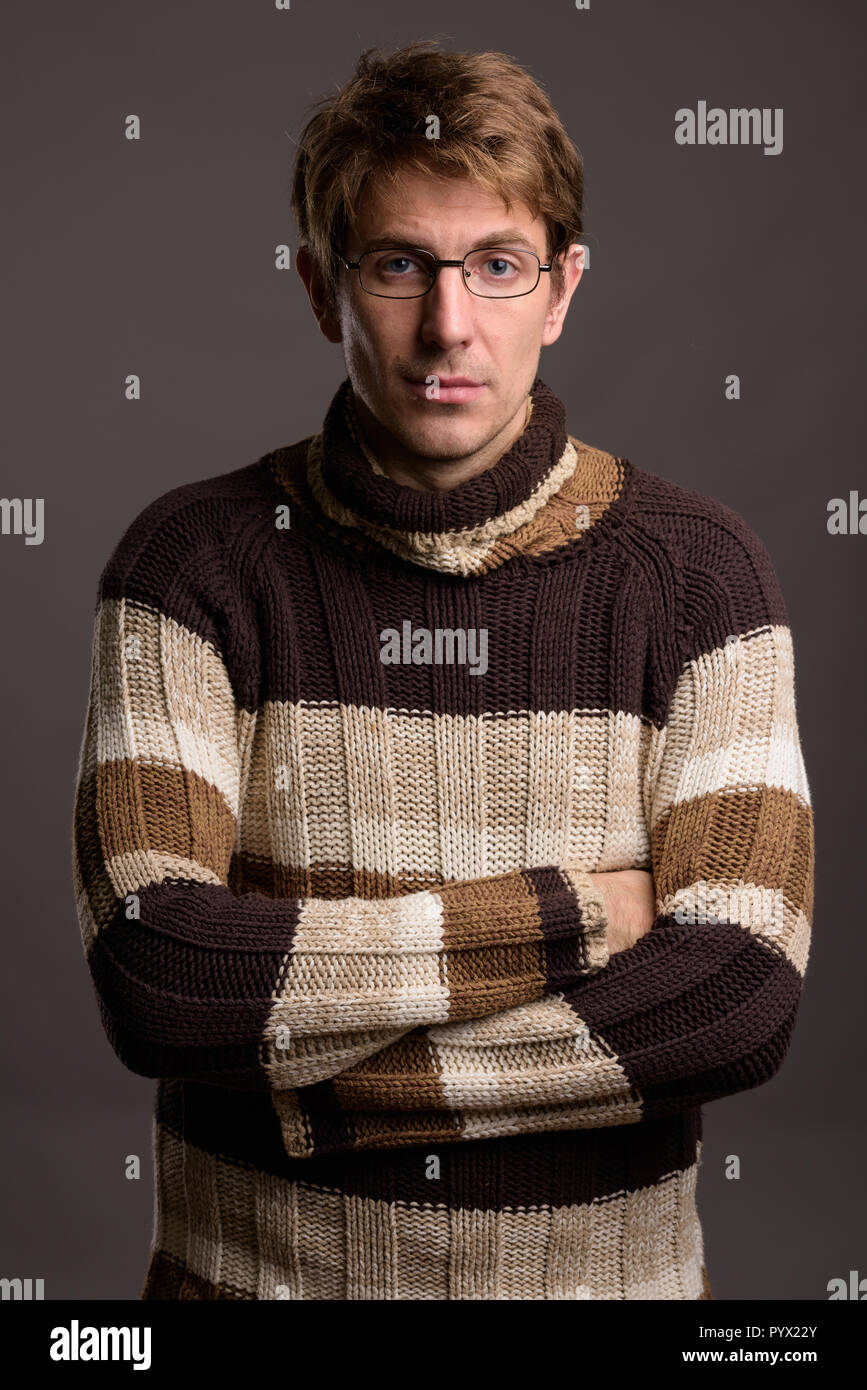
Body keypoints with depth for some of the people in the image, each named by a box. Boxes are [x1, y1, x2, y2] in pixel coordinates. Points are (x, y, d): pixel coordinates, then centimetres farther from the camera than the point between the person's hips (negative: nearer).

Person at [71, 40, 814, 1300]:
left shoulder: (695, 573, -10)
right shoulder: (196, 561, -11)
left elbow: (741, 1006, -19)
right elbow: (156, 980, -21)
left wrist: (306, 1077, -20)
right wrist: (556, 916, -20)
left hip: (602, 1259, 0)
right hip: (255, 1262, 0)